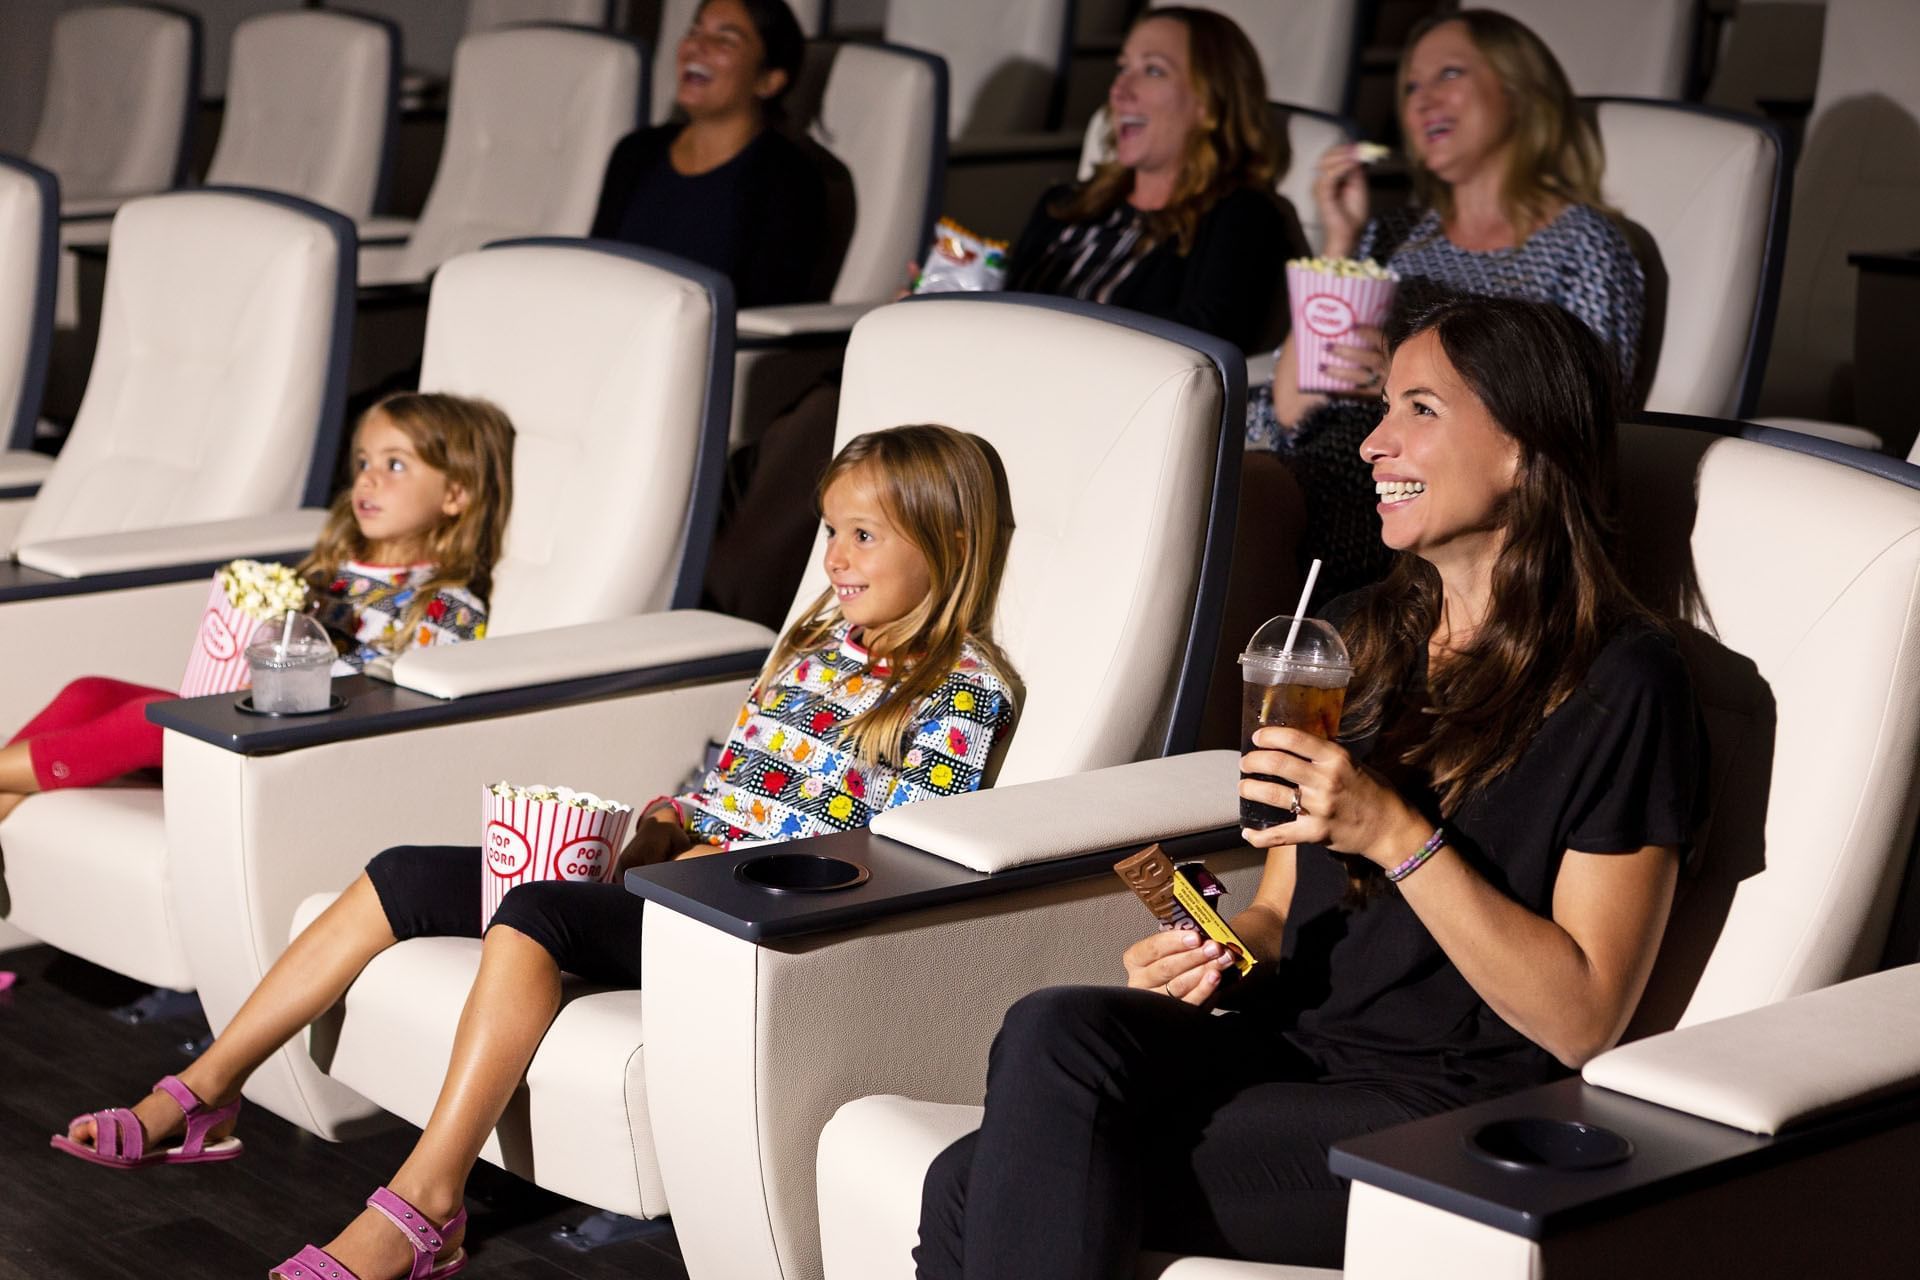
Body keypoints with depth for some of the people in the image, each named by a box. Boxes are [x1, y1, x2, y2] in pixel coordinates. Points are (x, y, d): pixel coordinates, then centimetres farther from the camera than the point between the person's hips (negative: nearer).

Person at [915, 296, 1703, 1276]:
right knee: (1050, 1030, -25)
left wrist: (1396, 836, -19)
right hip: (1292, 1046, 7)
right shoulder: (1358, 637, 16)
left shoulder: (1619, 684, -7)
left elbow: (1581, 1021, -11)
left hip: (1440, 1124, -7)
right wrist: (1217, 955, -2)